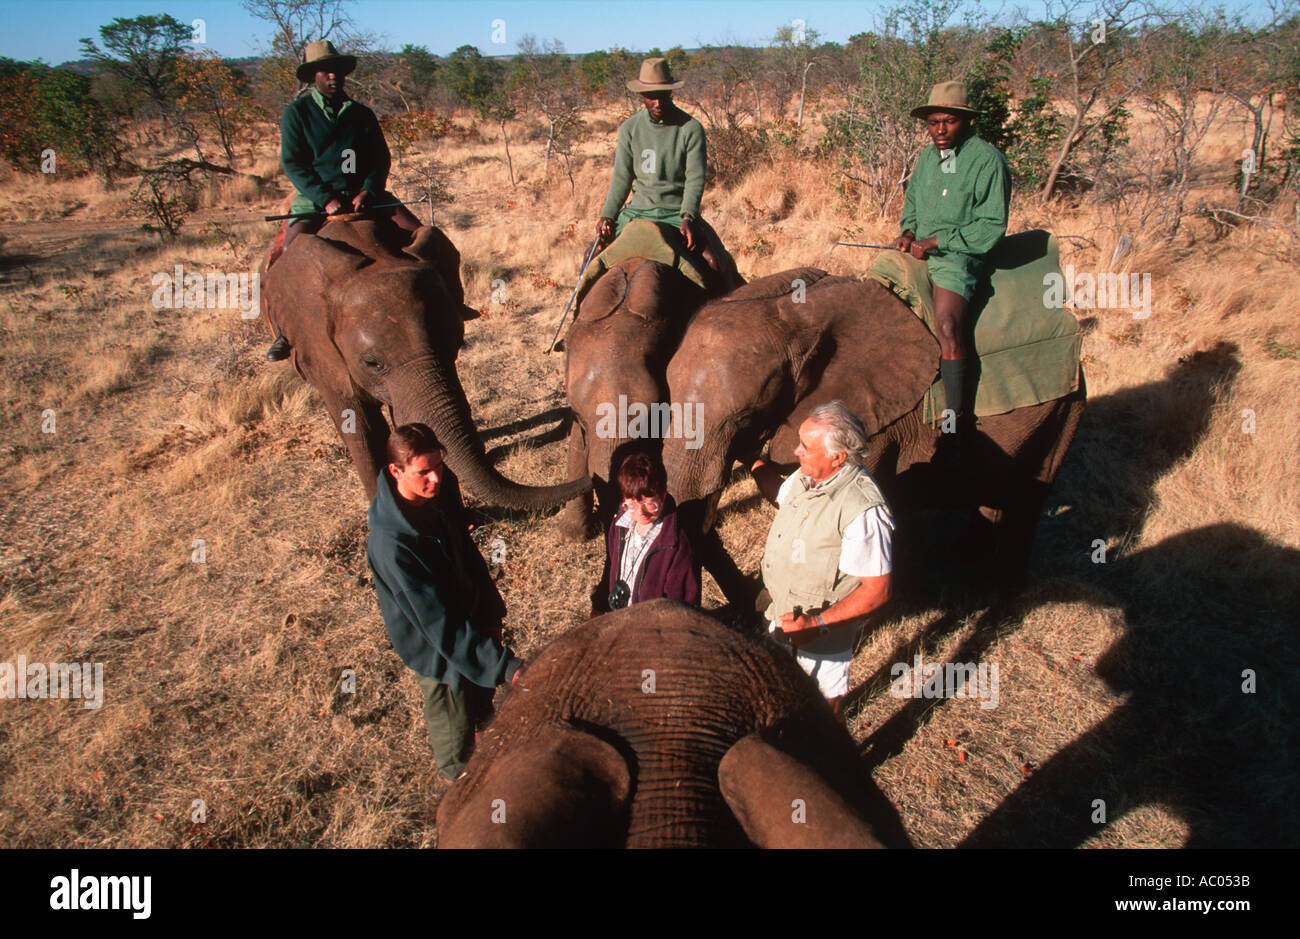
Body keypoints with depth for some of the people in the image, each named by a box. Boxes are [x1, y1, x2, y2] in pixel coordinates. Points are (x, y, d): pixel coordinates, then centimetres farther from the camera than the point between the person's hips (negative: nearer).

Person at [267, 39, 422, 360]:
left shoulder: (361, 114, 14)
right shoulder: (297, 113, 4)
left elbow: (381, 158, 9)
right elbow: (292, 164, -4)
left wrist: (368, 190, -12)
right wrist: (326, 200, -17)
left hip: (363, 193, 3)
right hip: (316, 197, -3)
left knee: (416, 232, -16)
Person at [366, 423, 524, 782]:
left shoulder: (441, 490, -14)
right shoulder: (390, 544, -37)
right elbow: (436, 621, -36)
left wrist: (491, 613, 8)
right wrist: (502, 664, -39)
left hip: (472, 616, 6)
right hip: (438, 646, -6)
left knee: (482, 693, 30)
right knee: (455, 726, 19)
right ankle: (460, 775, 49)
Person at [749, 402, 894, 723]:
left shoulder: (863, 510, -32)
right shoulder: (807, 477, -6)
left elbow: (877, 590, -28)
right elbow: (779, 494, 19)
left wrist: (818, 624, -30)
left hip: (824, 633, -9)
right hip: (784, 614, 9)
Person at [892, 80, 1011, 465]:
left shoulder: (987, 160, -7)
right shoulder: (927, 157, 13)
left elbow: (992, 227, -11)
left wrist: (935, 241, -14)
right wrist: (909, 231, 5)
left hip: (960, 255, -9)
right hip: (921, 249, 9)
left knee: (947, 322, -29)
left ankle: (954, 428, -25)